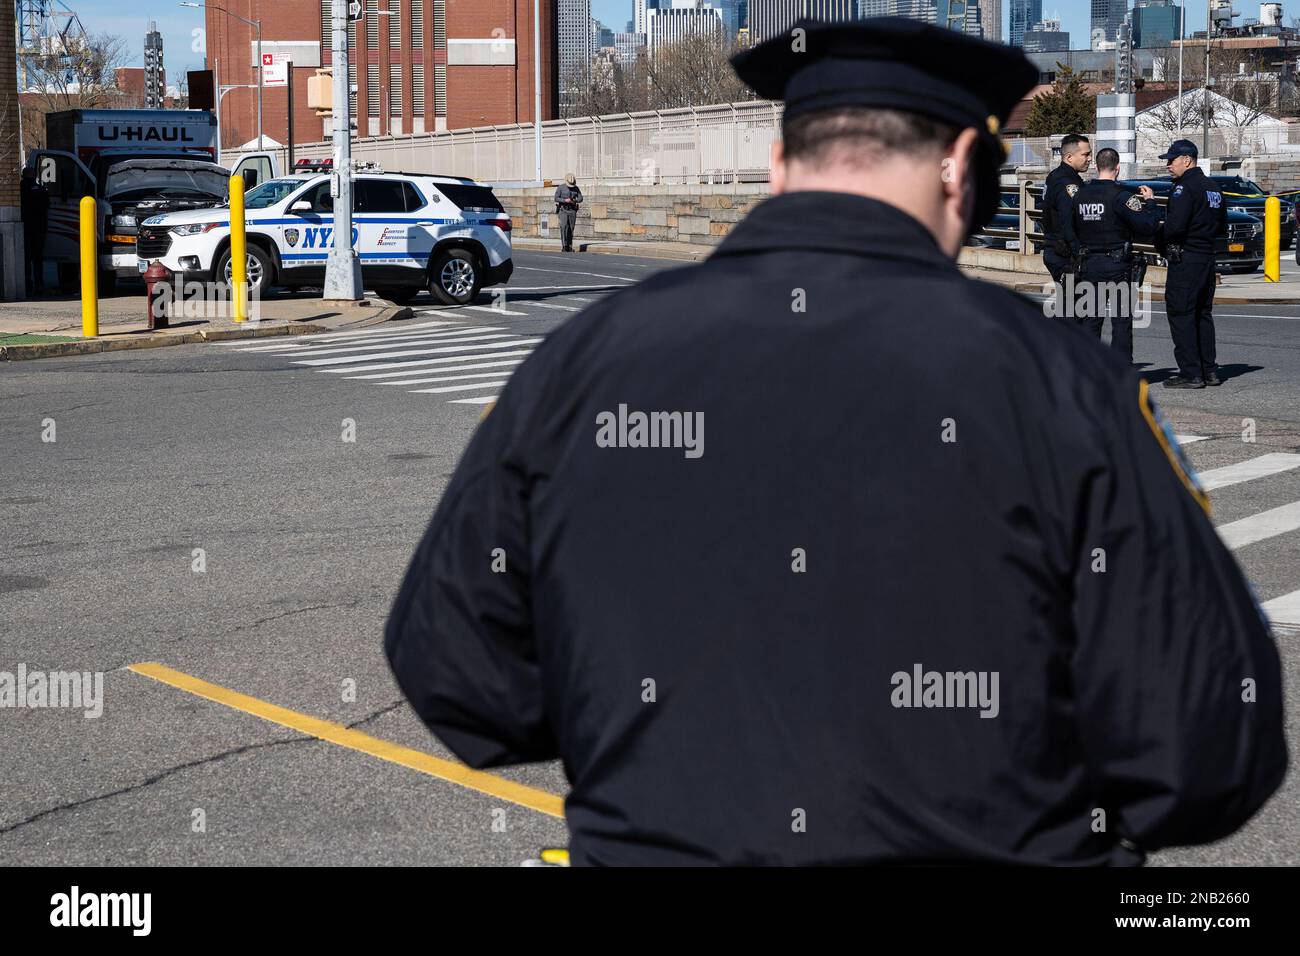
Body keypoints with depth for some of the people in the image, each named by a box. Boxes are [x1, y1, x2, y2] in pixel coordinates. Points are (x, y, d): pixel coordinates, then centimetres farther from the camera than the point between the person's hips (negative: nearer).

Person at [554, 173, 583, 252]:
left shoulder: (576, 188, 6)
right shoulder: (560, 187, -3)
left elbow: (580, 198, 5)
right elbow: (556, 198, -8)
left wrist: (574, 200, -17)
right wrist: (565, 200, -22)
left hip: (572, 210, 3)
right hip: (563, 210, -3)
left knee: (571, 228, 2)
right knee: (564, 227, -17)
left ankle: (570, 246, 9)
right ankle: (564, 246, -21)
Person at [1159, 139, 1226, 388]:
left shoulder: (1185, 187, -13)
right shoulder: (1212, 188, 16)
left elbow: (1175, 225, -23)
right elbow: (1222, 227, 21)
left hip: (1184, 260, -9)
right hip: (1208, 258, 9)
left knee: (1181, 315, -5)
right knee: (1203, 315, 15)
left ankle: (1191, 374, -8)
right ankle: (1209, 370, 17)